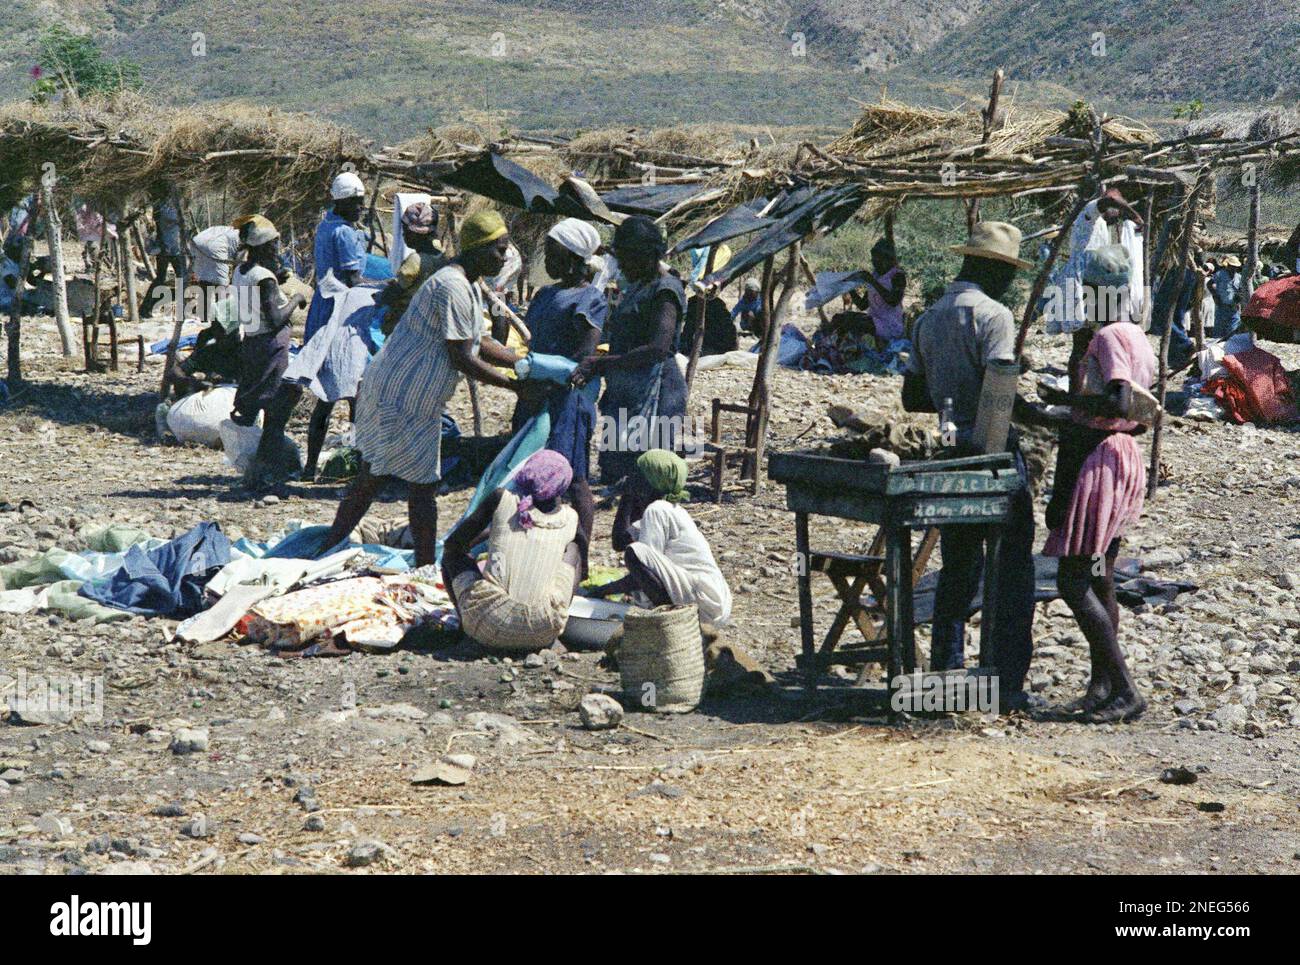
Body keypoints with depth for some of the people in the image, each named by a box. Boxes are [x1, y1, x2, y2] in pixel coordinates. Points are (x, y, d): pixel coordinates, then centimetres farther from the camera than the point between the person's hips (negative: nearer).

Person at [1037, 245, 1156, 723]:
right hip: (1126, 457, 10)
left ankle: (1125, 690, -12)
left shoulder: (1109, 337, -15)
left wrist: (1065, 398, -18)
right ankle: (1101, 685, 19)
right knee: (1099, 580, 14)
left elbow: (1119, 404, -29)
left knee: (1073, 582, -9)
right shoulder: (1140, 339, 14)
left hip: (1096, 461, -10)